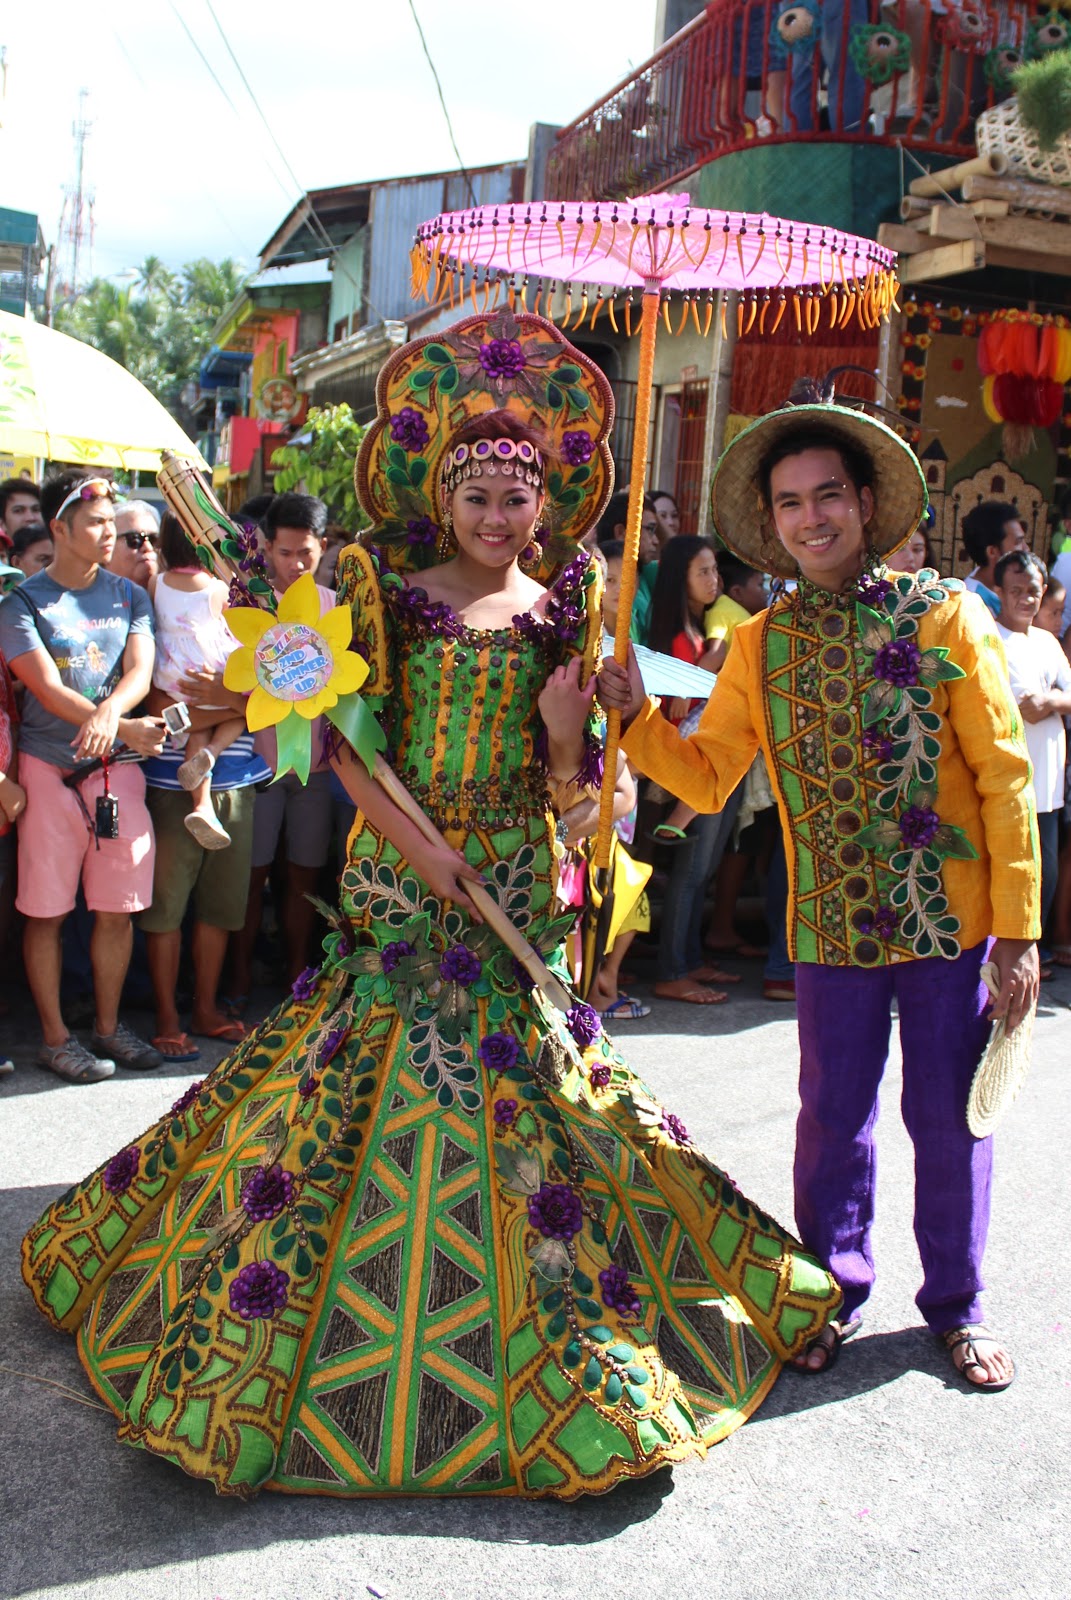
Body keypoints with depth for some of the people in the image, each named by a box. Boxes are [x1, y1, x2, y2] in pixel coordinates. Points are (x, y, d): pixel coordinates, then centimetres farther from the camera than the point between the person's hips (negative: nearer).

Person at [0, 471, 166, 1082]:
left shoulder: (129, 596, 9)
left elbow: (140, 671, -3)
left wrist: (109, 712, -25)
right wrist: (125, 727, -22)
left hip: (118, 768, 3)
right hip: (49, 768, -3)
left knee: (118, 907, 6)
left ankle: (108, 1026, 22)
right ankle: (56, 1037, 16)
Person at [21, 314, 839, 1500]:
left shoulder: (561, 614, 6)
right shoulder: (389, 593, 0)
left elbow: (567, 782, 7)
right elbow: (347, 742, -4)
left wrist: (566, 724, -15)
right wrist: (419, 844, -15)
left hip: (513, 879, 2)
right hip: (397, 875, -2)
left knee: (515, 1094, 5)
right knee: (376, 1078, -1)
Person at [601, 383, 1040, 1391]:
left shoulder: (944, 614, -5)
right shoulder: (760, 645, 4)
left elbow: (1004, 776, -6)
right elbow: (707, 778, 6)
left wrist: (1019, 931, -9)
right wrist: (634, 717, -12)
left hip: (950, 921, -2)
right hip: (831, 927, 2)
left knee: (948, 1117, 8)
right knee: (832, 1118, 11)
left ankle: (956, 1308, 30)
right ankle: (836, 1293, 33)